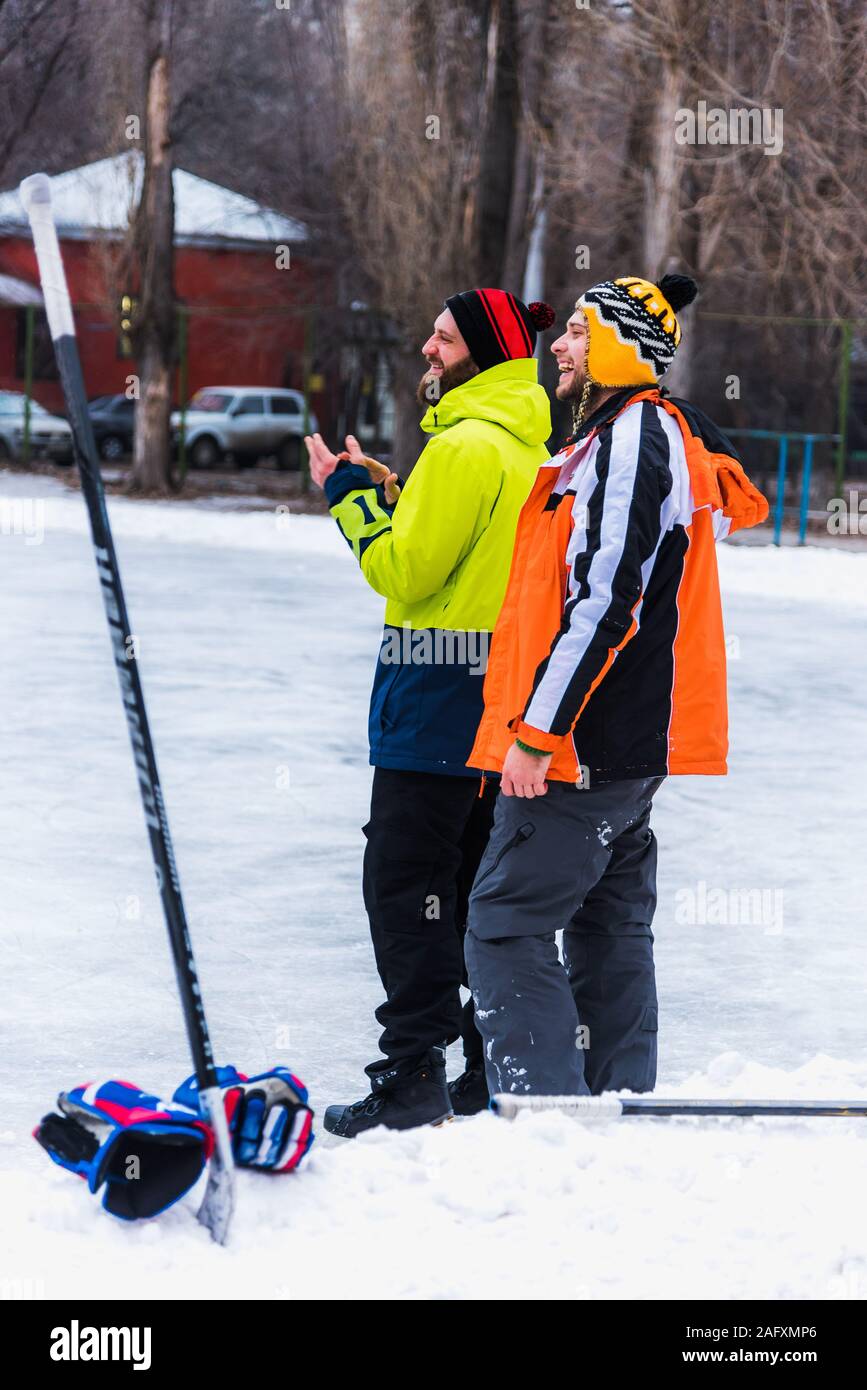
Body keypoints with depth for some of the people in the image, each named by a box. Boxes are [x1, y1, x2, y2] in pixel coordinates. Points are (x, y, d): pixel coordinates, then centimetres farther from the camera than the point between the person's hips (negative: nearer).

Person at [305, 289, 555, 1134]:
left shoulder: (463, 447, -16)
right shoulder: (529, 448, 14)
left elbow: (405, 570, -17)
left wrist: (351, 495, -5)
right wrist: (389, 495, 14)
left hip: (438, 705, -10)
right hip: (503, 705, 10)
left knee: (404, 883, -6)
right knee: (480, 887, 14)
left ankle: (416, 1072, -8)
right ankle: (495, 1071, 19)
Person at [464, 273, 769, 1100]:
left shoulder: (634, 437, -15)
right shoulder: (663, 433, 18)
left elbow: (604, 603, -22)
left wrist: (535, 731, -21)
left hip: (586, 747, -10)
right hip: (635, 743, 10)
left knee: (506, 929, -9)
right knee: (609, 934, 13)